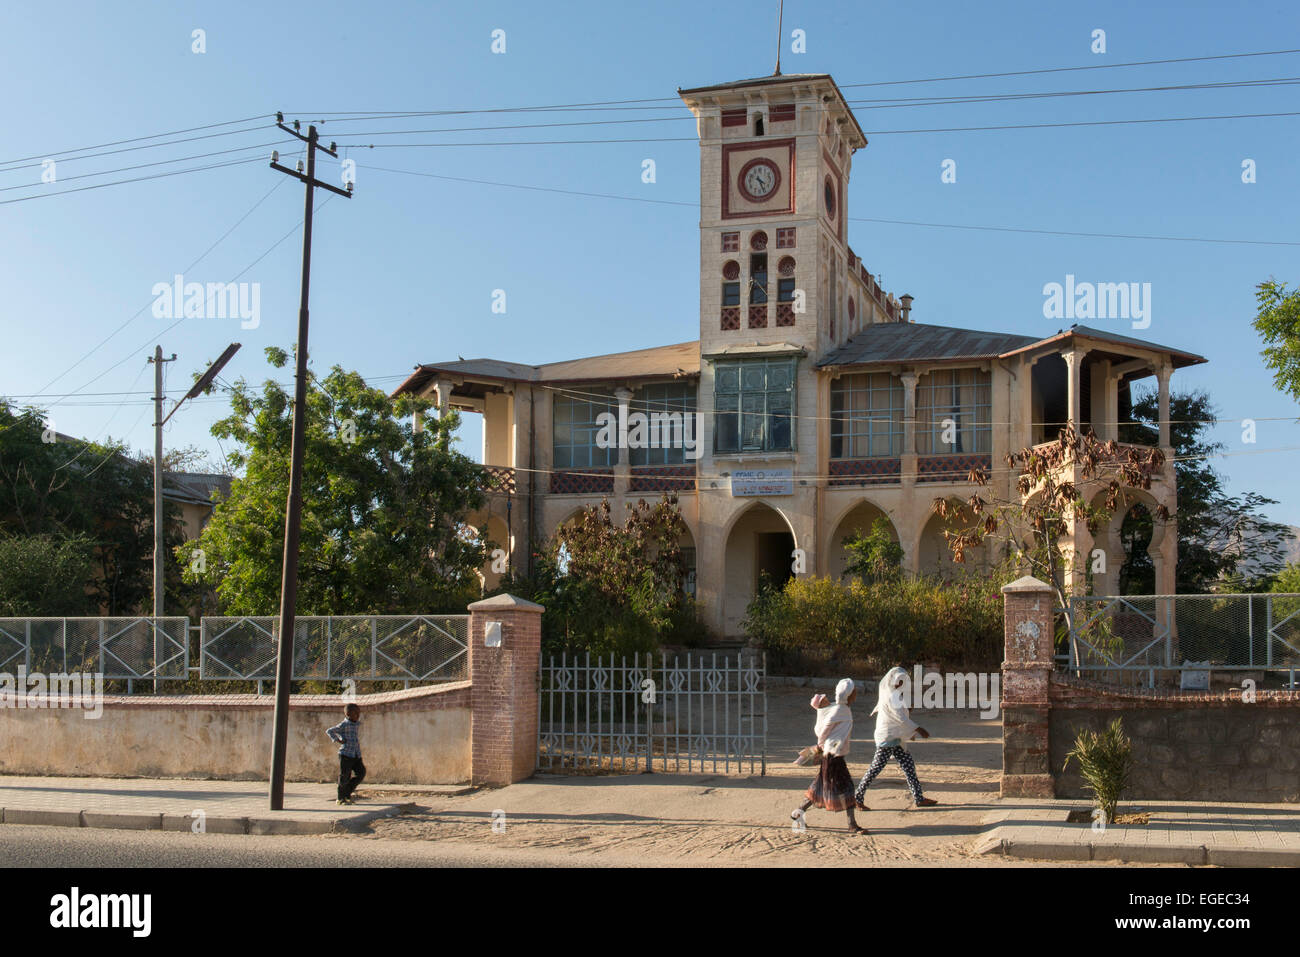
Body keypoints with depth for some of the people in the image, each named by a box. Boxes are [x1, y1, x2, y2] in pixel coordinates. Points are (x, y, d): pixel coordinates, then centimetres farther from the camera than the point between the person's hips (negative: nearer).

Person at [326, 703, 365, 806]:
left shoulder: (358, 724, 13)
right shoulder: (344, 725, -9)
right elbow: (329, 731, -10)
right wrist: (338, 740, -16)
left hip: (356, 755, 6)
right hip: (345, 755, -6)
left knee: (361, 773, -3)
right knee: (344, 776, -2)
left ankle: (347, 792, 14)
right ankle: (341, 798, 14)